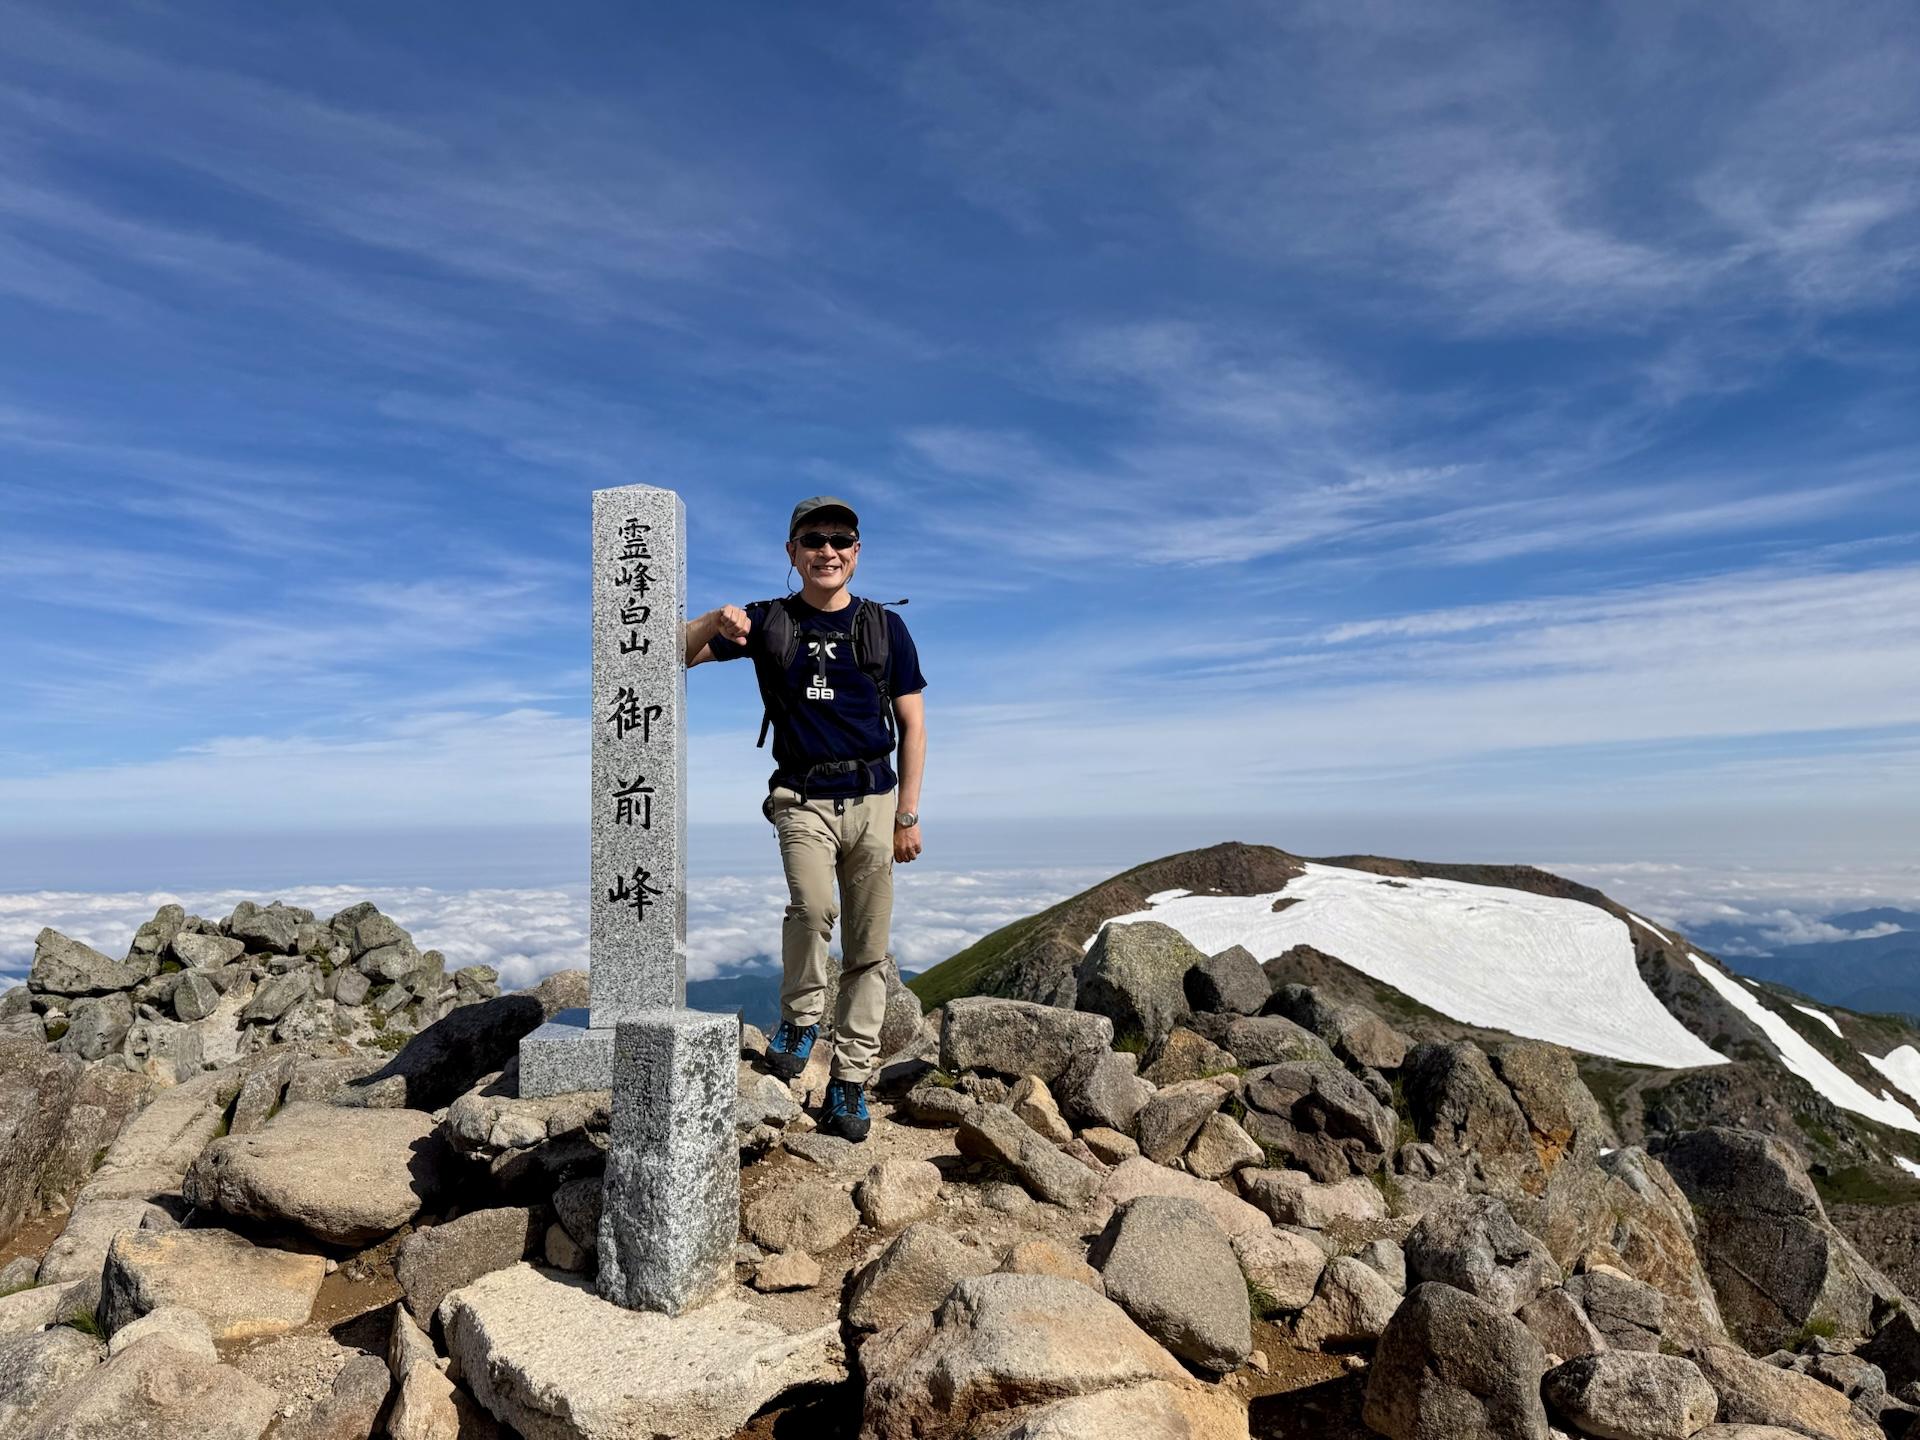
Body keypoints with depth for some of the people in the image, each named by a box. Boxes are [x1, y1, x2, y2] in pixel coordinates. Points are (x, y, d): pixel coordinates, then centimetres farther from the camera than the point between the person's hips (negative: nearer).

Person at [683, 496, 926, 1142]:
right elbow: (676, 654, 3)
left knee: (868, 948, 3)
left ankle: (850, 1079, 15)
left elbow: (913, 725, 6)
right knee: (811, 907, -27)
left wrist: (907, 815, 0)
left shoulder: (885, 626, 6)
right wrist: (715, 621, -19)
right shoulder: (768, 622, 5)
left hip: (873, 799, 1)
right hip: (802, 799, -1)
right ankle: (800, 1018, -1)